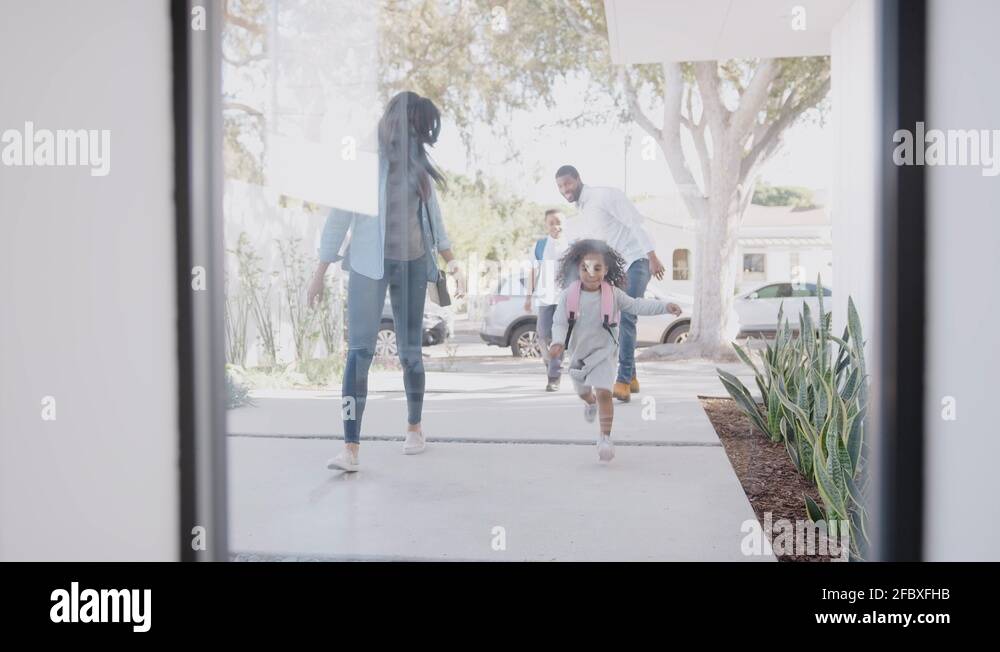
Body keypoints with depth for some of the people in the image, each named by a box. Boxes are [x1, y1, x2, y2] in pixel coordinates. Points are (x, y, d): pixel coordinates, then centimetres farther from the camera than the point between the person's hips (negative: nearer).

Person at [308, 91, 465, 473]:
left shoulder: (417, 162, 9)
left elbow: (432, 214, 18)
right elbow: (340, 216, -4)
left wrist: (450, 260, 13)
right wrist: (320, 272, -5)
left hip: (412, 264, 4)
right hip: (369, 265, -4)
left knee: (410, 350, 10)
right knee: (360, 351, -10)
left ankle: (414, 427, 28)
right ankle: (351, 448, -12)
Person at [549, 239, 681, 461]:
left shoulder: (613, 294, -13)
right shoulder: (568, 295, -15)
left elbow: (637, 306, -7)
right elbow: (559, 323, -14)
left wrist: (665, 306, -17)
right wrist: (558, 342, -32)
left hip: (604, 352, -2)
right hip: (578, 352, 3)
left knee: (603, 392, -19)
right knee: (582, 391, 26)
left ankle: (605, 438, -8)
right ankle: (590, 403, 64)